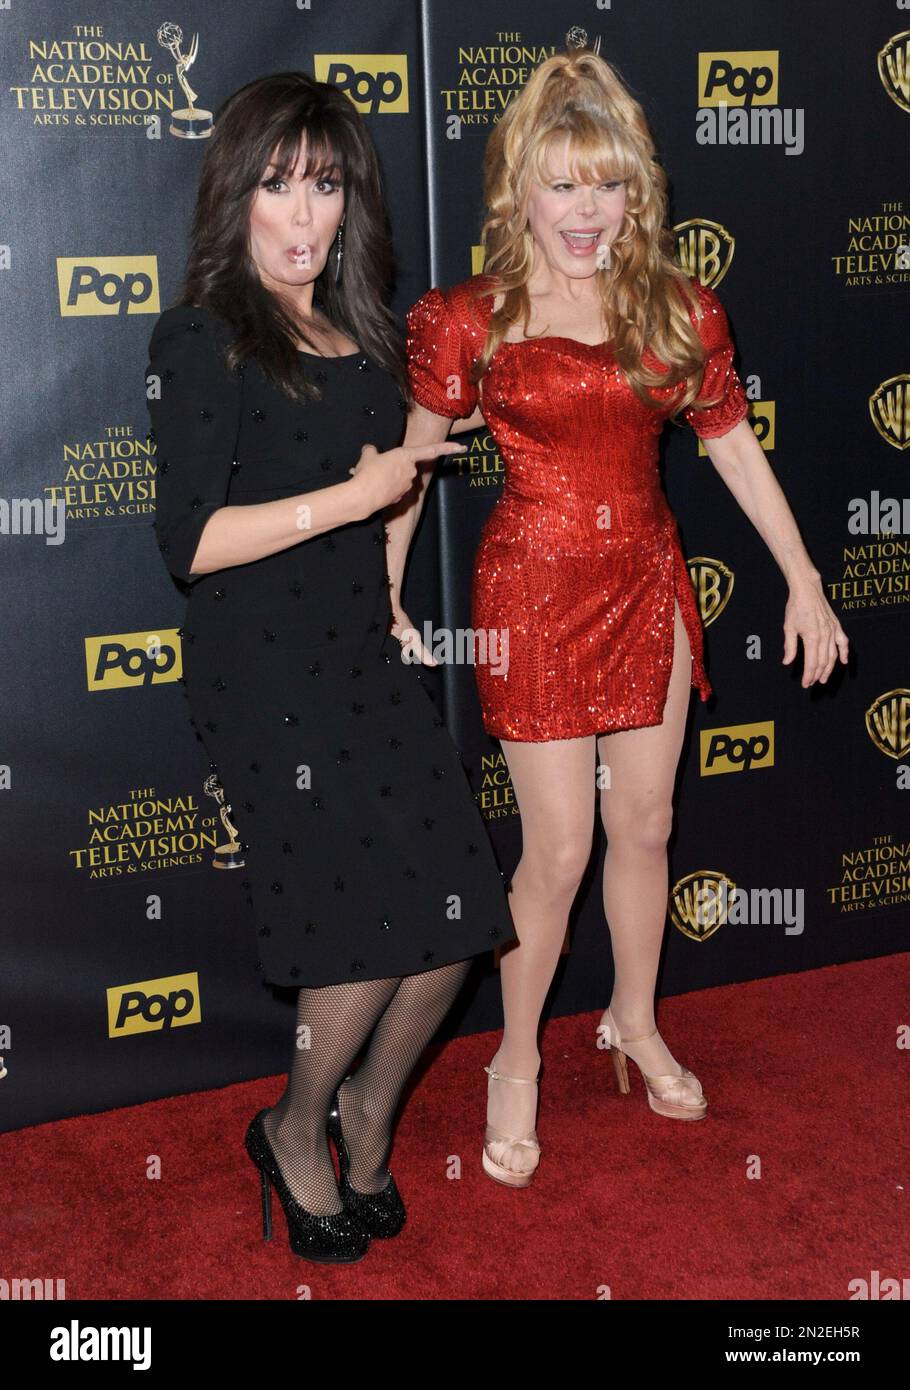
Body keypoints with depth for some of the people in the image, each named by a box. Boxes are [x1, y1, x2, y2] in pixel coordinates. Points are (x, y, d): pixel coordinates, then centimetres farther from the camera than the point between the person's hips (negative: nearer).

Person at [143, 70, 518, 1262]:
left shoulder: (364, 334, 14)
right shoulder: (202, 342, -8)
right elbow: (189, 542, -17)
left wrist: (419, 449, 16)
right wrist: (355, 496, -15)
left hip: (368, 653, 7)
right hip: (263, 672, -7)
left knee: (455, 918, 1)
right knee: (370, 926, -6)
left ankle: (369, 1110, 28)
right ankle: (298, 1132, 23)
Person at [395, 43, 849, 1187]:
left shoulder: (675, 309, 1)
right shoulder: (471, 320, -7)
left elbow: (733, 442, 7)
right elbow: (412, 461, 1)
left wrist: (803, 579, 7)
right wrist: (383, 598, -1)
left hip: (647, 580, 4)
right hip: (534, 589, -4)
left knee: (645, 824, 14)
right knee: (559, 849, -1)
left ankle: (635, 1022, 38)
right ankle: (517, 1063, 22)